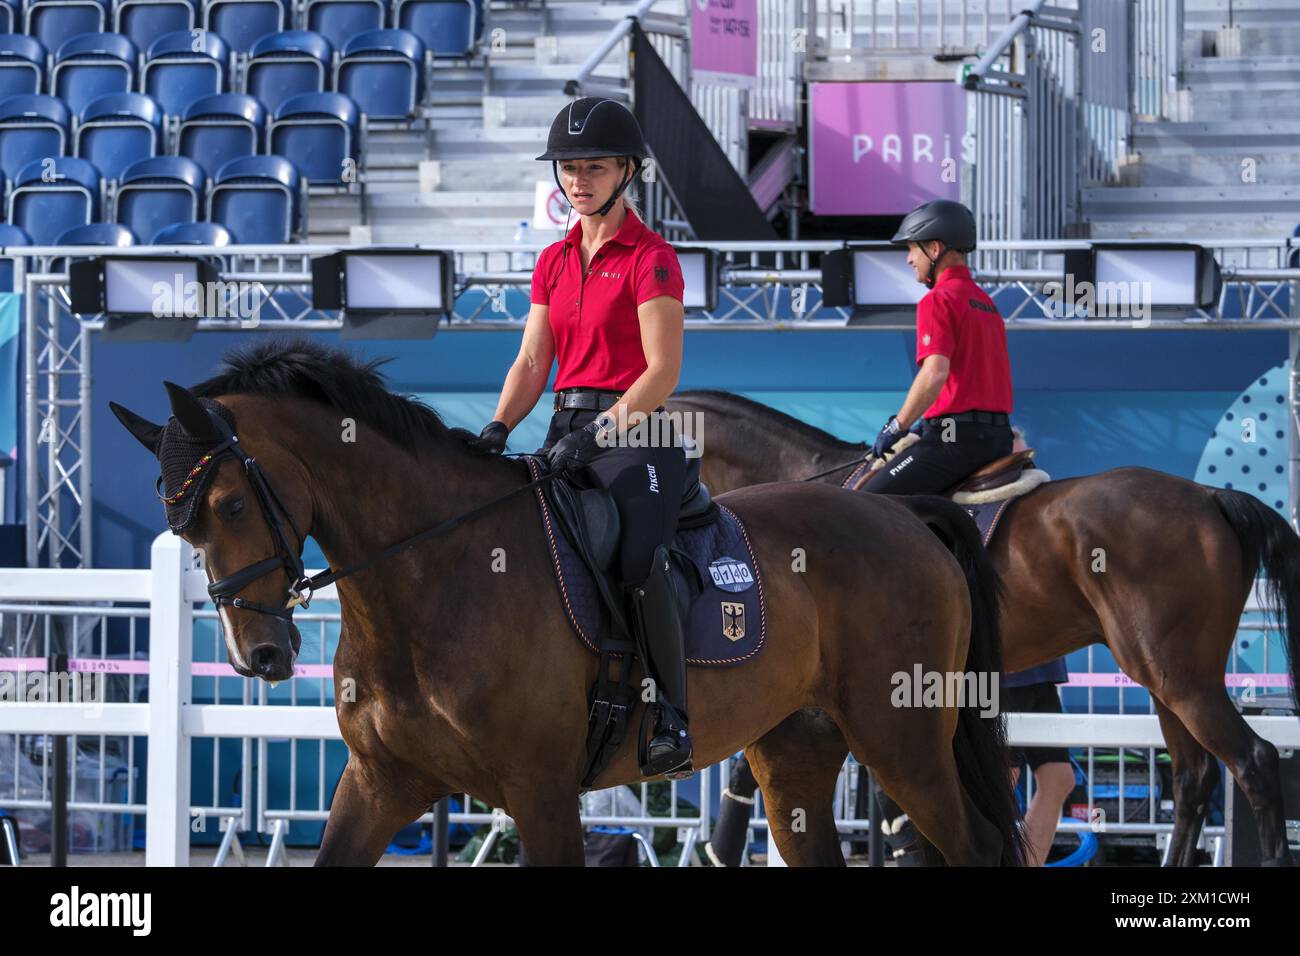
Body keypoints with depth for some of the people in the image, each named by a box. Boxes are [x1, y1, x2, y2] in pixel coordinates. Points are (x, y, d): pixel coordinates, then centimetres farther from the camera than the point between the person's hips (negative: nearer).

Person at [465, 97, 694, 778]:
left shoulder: (651, 258, -4)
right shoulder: (554, 261, 16)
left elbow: (662, 372, -11)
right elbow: (533, 361, 12)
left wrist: (598, 434, -21)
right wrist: (498, 429, -6)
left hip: (636, 432, -7)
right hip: (567, 430, 7)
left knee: (639, 565, -29)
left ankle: (672, 721, -19)